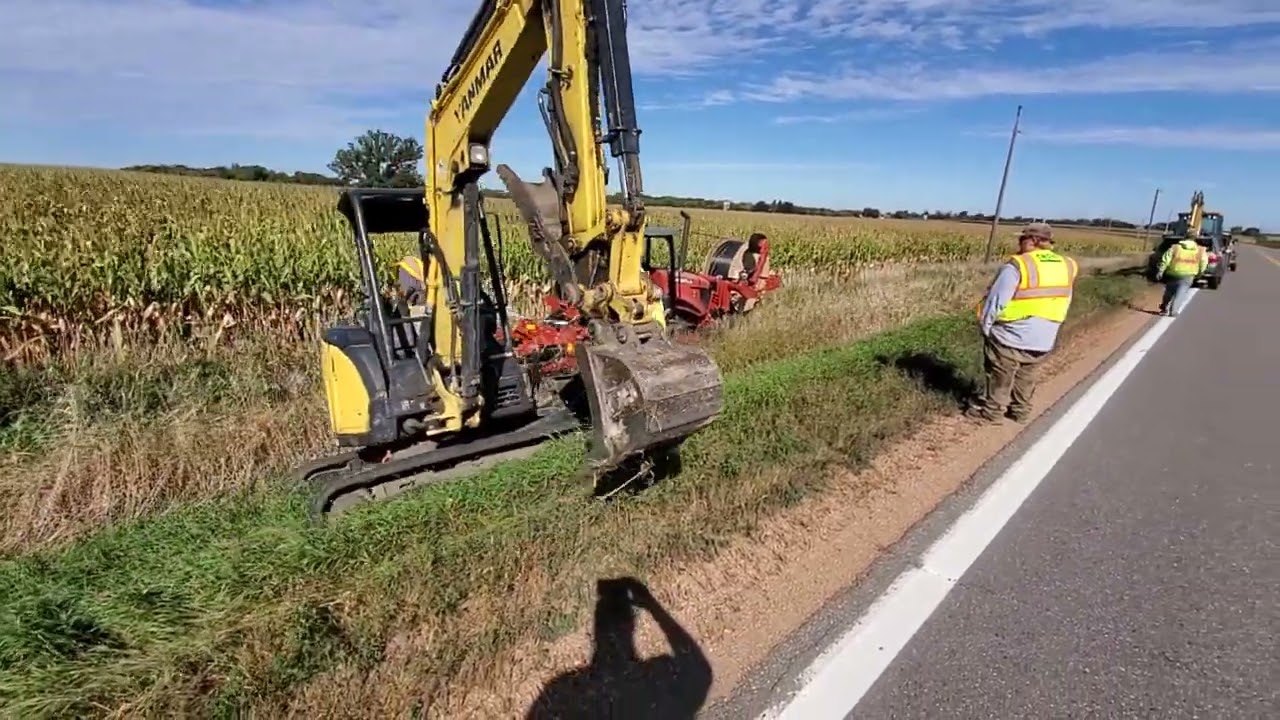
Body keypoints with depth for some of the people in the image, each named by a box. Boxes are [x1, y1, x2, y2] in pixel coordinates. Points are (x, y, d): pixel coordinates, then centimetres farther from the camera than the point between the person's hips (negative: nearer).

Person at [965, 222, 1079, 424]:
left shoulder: (1018, 265, -18)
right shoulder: (1066, 267, 2)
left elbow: (995, 300, -16)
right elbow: (1063, 304, 11)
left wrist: (985, 327, -4)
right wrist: (1045, 328, 21)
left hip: (1011, 337, -6)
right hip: (1043, 341, 6)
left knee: (1000, 378, 9)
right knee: (1026, 379, 21)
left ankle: (991, 411, 17)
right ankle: (1021, 410, 32)